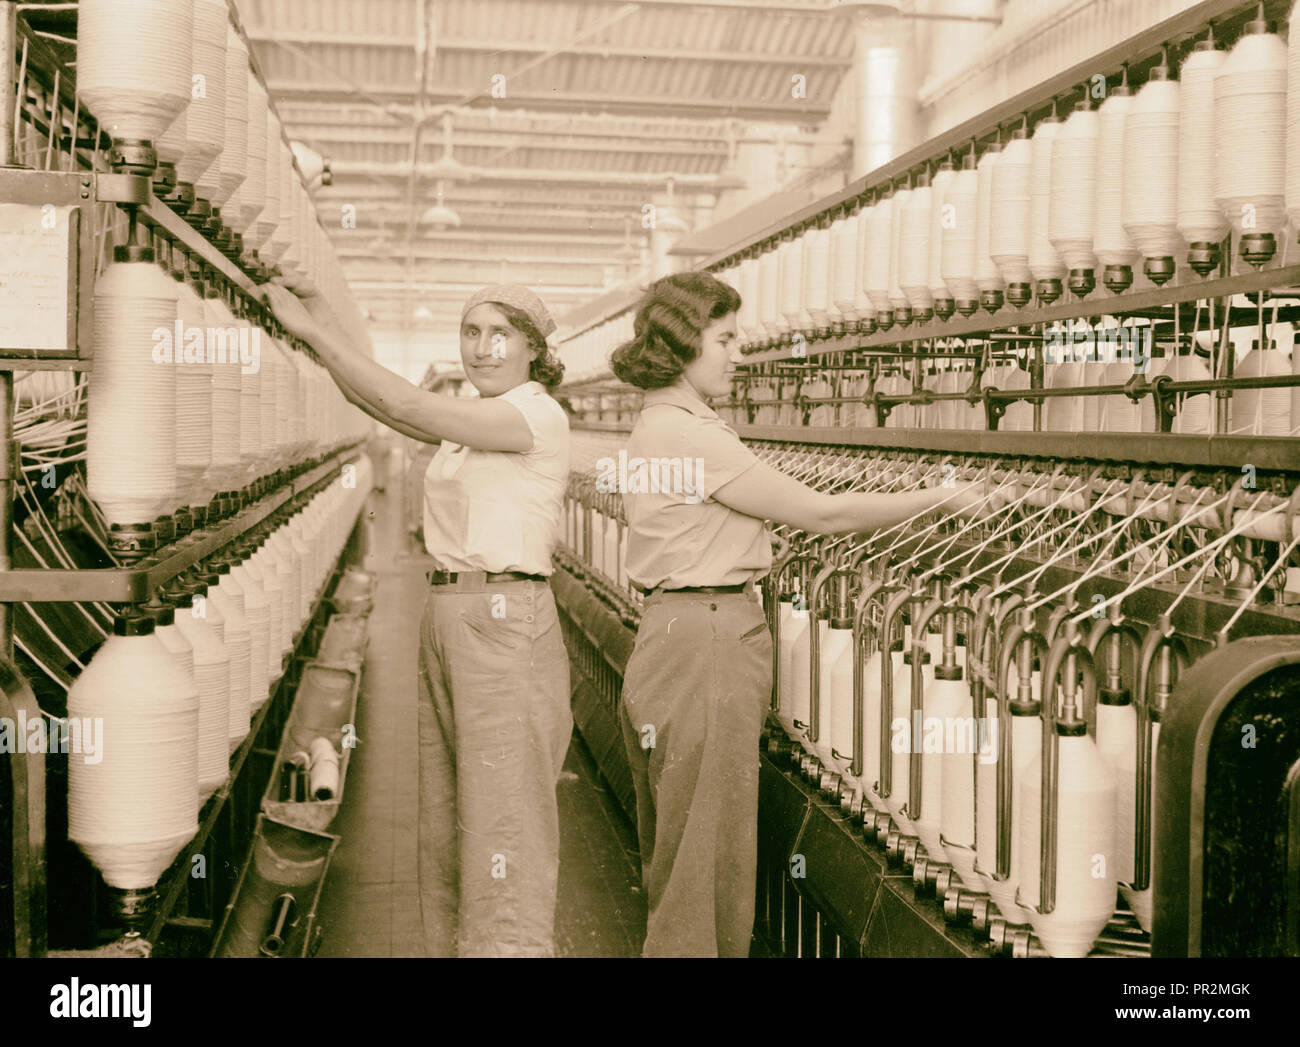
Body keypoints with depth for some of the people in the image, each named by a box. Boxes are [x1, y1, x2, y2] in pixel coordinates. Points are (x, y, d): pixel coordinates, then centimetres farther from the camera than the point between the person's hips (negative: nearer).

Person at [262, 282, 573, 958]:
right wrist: (313, 324, -3)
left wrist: (313, 329, -14)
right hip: (447, 624, 9)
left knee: (503, 824, -6)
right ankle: (453, 947, 24)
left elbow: (408, 407, -19)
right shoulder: (478, 418, 16)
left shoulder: (537, 414, -12)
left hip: (504, 624, -9)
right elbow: (374, 403, 10)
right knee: (445, 826, 14)